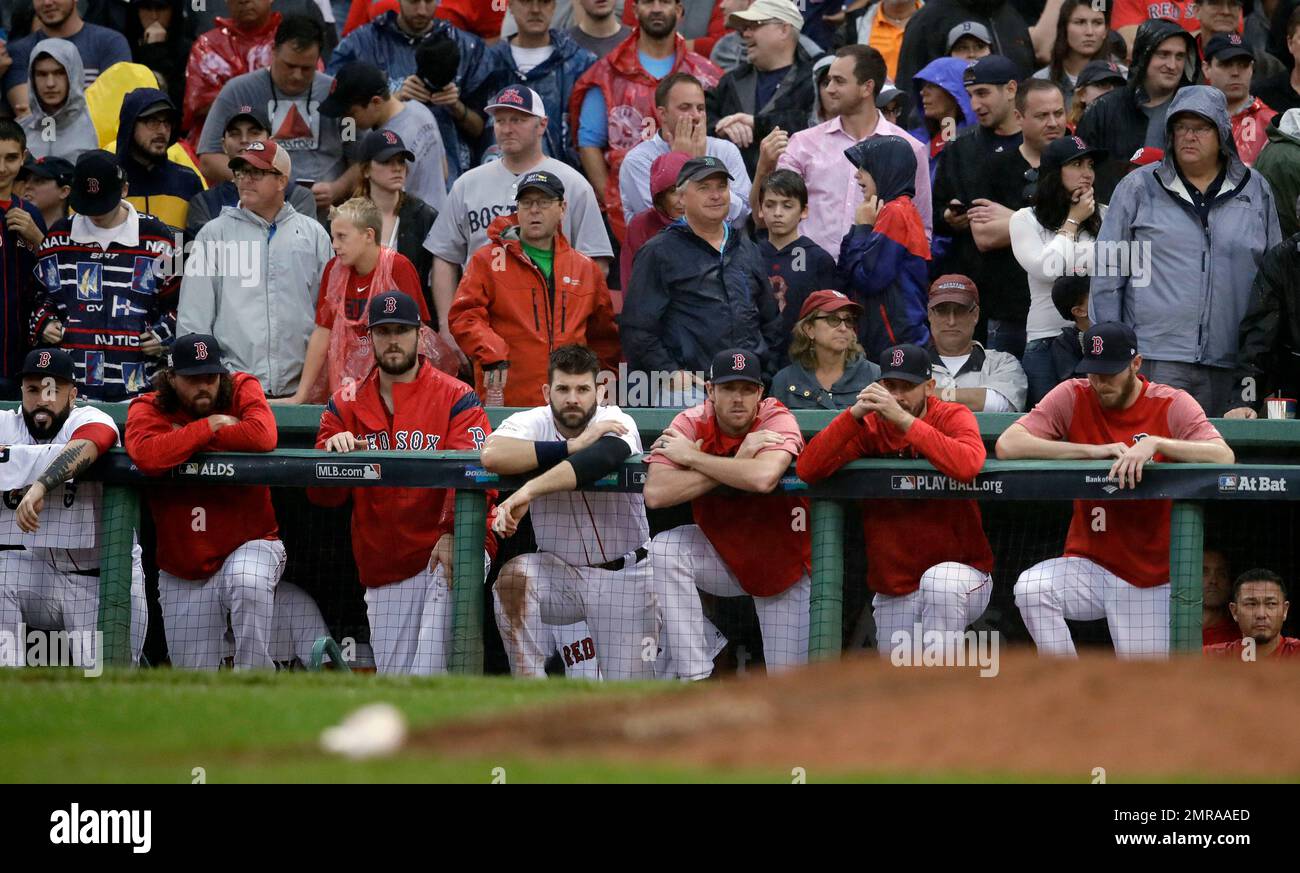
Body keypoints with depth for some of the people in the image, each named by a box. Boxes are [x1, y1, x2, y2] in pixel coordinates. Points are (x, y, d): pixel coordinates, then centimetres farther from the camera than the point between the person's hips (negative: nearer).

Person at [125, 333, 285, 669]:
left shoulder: (243, 390, -3)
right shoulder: (147, 409, -2)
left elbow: (263, 436, -25)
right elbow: (147, 456, -26)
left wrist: (184, 438, -15)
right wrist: (209, 427, -19)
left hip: (250, 544, -2)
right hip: (184, 572, 2)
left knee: (249, 584, -37)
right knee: (194, 684, 2)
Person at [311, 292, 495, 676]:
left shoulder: (456, 398, 1)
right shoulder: (346, 405, 12)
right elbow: (322, 495, 6)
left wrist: (453, 533, -28)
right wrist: (333, 452, -16)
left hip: (448, 551, -4)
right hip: (384, 568, 4)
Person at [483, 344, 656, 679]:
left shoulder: (616, 422, -15)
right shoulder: (532, 422, -8)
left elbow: (601, 459, -40)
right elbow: (492, 454, -31)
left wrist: (529, 491, -52)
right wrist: (574, 445, -28)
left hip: (623, 574, -2)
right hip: (558, 571, 2)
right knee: (513, 575, -32)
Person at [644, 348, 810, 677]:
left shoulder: (777, 420, -22)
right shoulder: (691, 424, -16)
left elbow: (763, 478, -45)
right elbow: (655, 493, -32)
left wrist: (692, 456, -31)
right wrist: (738, 461, -32)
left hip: (783, 560, -2)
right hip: (722, 555, 2)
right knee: (665, 550, -29)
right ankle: (693, 679, -23)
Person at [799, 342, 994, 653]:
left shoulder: (954, 417, -7)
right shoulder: (869, 426, 1)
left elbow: (967, 465, -31)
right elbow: (808, 470, -13)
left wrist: (904, 420, -32)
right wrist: (855, 414, -22)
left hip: (962, 573, -4)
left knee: (939, 581, -37)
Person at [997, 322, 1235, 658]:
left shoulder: (1173, 405, -6)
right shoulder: (1073, 398, -3)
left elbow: (1224, 457, -22)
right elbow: (1007, 445, -17)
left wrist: (1154, 444, -36)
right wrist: (1093, 451, -23)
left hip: (1152, 577, 0)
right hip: (1089, 564, 0)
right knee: (1032, 588, -31)